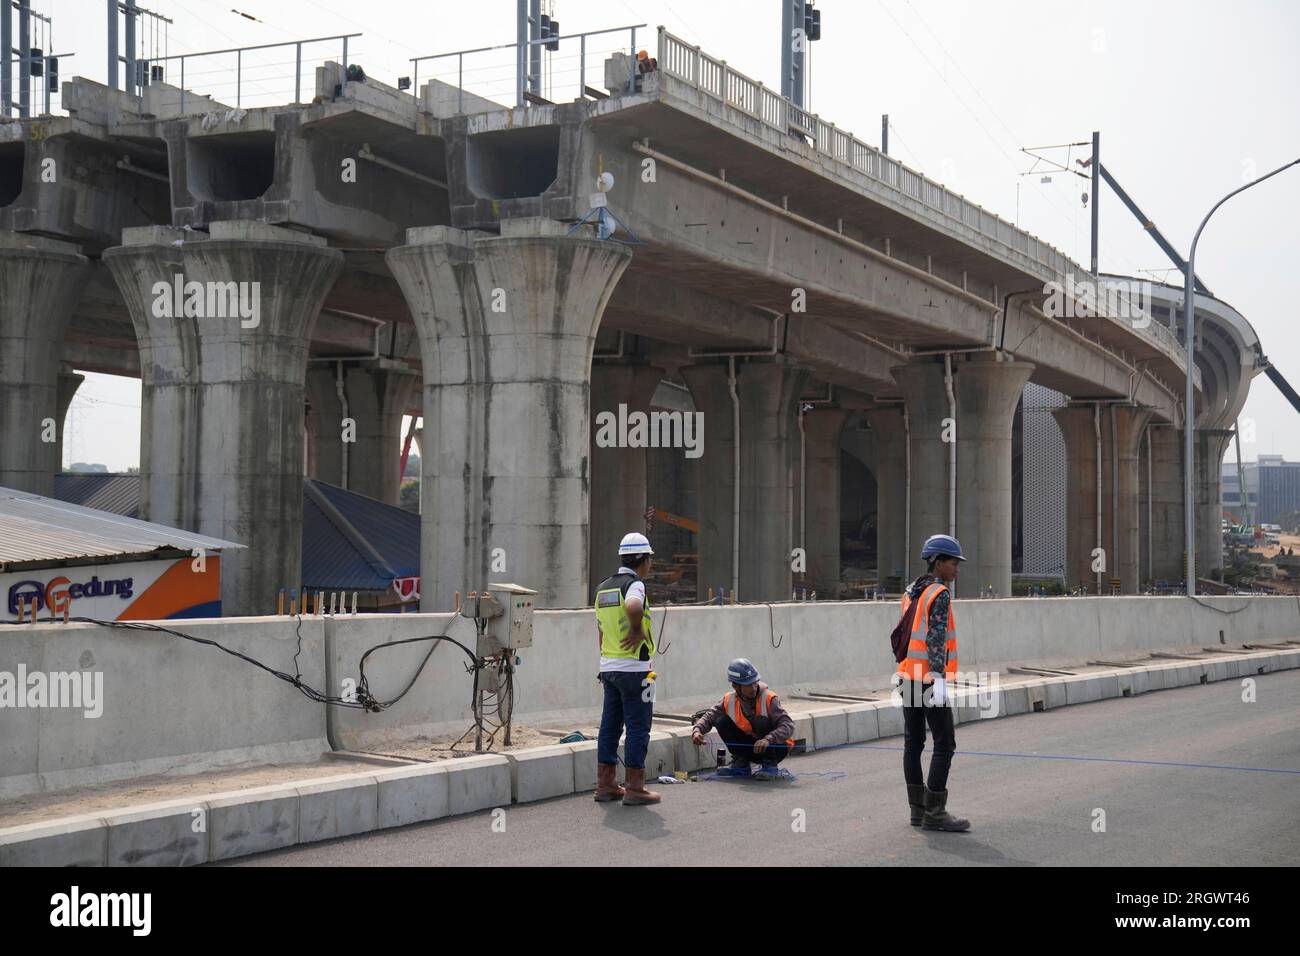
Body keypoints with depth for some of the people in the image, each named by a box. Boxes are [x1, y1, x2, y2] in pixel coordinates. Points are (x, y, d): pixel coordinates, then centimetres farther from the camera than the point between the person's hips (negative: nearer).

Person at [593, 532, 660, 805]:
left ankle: (605, 785, 15)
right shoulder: (634, 584, -12)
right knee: (638, 728, -2)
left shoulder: (604, 587, 14)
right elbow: (633, 607, -36)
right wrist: (638, 631, -18)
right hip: (633, 668, -8)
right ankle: (635, 789, 0)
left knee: (610, 724, 11)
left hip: (608, 667, 8)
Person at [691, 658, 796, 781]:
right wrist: (697, 731, -25)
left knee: (761, 721, -32)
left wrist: (768, 739, -49)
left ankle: (770, 765, -15)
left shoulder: (769, 699, -23)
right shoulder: (729, 700, -9)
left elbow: (788, 726, -32)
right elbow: (708, 717, -2)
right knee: (722, 722, -12)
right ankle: (741, 764, 3)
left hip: (776, 746, -4)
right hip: (751, 747, 4)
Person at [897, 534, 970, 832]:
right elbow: (936, 638, -19)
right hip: (930, 678, -9)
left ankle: (917, 808, 14)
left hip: (908, 676, 9)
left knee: (913, 743, 9)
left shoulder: (910, 592, 13)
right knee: (944, 745, -4)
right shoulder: (940, 594, -12)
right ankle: (934, 812, -5)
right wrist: (939, 679, -22)